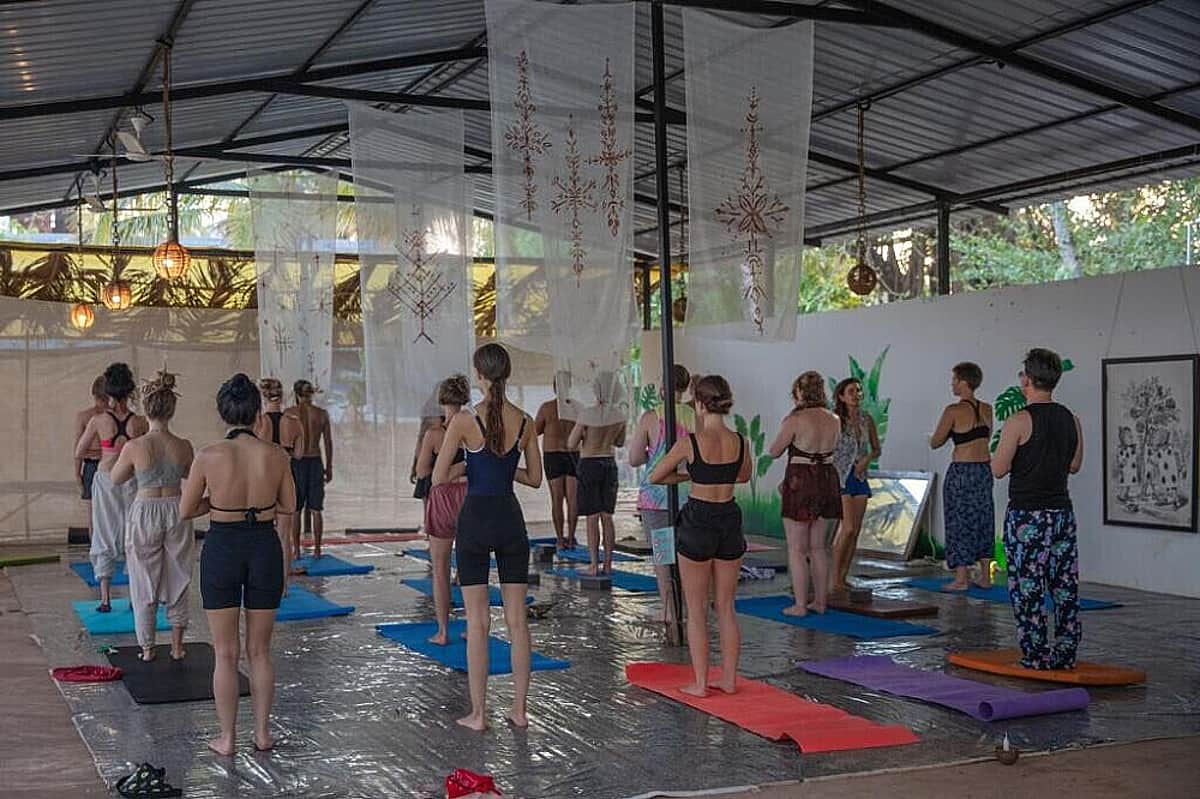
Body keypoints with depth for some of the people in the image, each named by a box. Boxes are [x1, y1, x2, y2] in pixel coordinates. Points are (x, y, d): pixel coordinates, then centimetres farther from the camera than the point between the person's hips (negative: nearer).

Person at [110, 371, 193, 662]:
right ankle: (177, 645, 20)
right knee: (177, 579, 15)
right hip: (176, 510, 2)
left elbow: (116, 479, 1)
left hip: (145, 510, -2)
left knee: (144, 582, 12)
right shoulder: (183, 446, -9)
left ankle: (147, 647, 19)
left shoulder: (134, 447, -15)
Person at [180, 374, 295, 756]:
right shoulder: (276, 455, -7)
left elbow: (186, 510, -1)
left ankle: (226, 738, 16)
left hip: (222, 550, -2)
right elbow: (288, 513, 1)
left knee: (225, 653, 10)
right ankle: (262, 733, 22)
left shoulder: (209, 456, -13)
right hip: (266, 548, 2)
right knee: (259, 651, 16)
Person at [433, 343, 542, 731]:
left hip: (475, 518, -3)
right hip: (511, 518, 4)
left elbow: (438, 477, -10)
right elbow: (535, 478, 9)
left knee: (478, 621, 3)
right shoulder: (524, 421, 0)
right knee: (517, 619, 9)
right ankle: (519, 709, 14)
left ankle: (478, 713, 7)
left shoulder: (465, 420, -12)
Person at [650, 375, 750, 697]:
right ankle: (729, 678, 18)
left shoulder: (690, 442, -14)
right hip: (730, 520, 4)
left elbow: (656, 476, -2)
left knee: (696, 609, 6)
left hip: (697, 521, -4)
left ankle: (700, 682, 8)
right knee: (726, 607, 14)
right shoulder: (739, 441, -2)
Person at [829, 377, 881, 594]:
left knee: (855, 531, 5)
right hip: (839, 477, -6)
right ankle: (834, 578, -5)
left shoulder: (866, 419, 6)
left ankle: (844, 577, 13)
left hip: (859, 477, 6)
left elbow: (876, 449, 15)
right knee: (847, 527, -14)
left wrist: (867, 459, -6)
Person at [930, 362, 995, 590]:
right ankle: (985, 576, 18)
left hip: (961, 471, -6)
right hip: (984, 469, 6)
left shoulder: (954, 411, -12)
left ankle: (961, 578, 3)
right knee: (982, 519, 14)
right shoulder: (986, 409, 5)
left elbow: (935, 443, -5)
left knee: (959, 520, 2)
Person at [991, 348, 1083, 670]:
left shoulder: (1019, 422, -14)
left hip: (1027, 515, -6)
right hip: (1062, 512, 6)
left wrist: (1005, 447, 8)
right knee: (1066, 587, 10)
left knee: (1027, 589, 0)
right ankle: (1065, 655, 15)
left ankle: (1036, 658, 2)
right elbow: (1075, 465, 16)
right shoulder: (1071, 420, 6)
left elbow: (998, 469, -10)